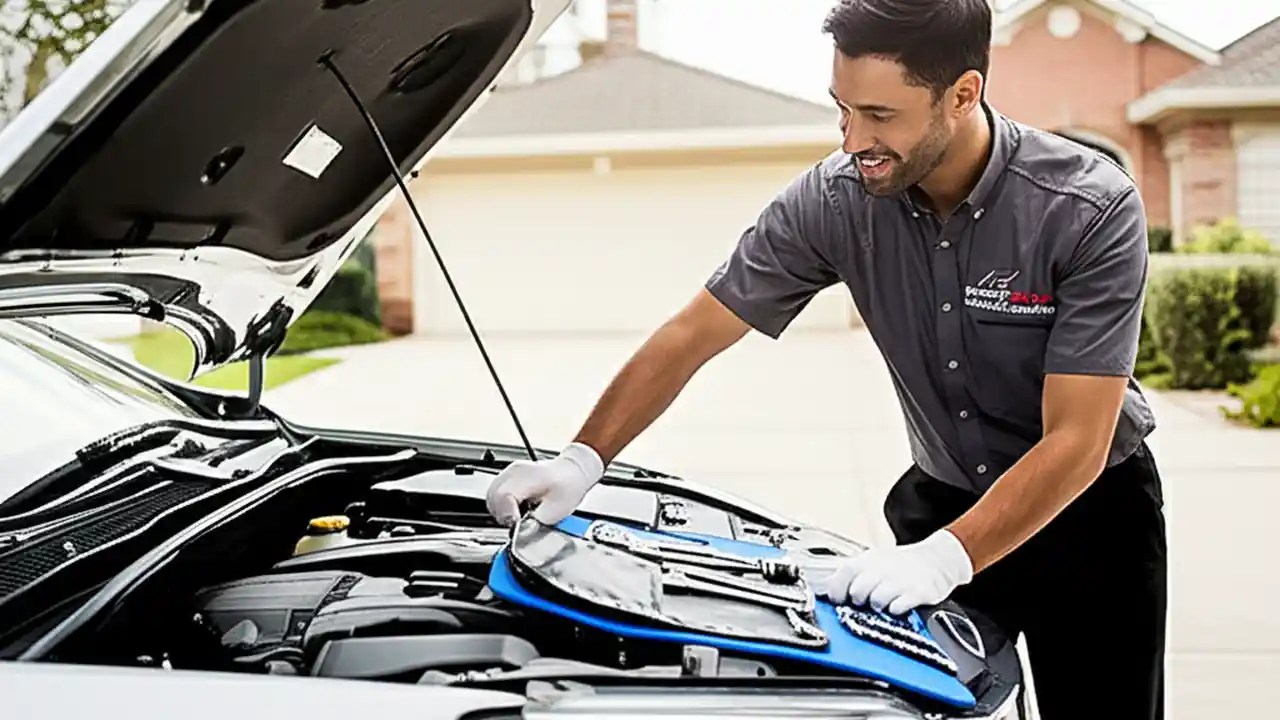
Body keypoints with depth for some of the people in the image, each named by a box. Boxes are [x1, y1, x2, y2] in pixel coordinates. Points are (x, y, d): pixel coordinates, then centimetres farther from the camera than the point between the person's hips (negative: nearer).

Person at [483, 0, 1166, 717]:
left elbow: (1075, 442, -28)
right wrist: (582, 460, -21)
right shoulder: (833, 200, -17)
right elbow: (689, 338, -11)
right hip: (942, 497, 3)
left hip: (1089, 507, -2)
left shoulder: (1092, 209, -26)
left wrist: (945, 556, -38)